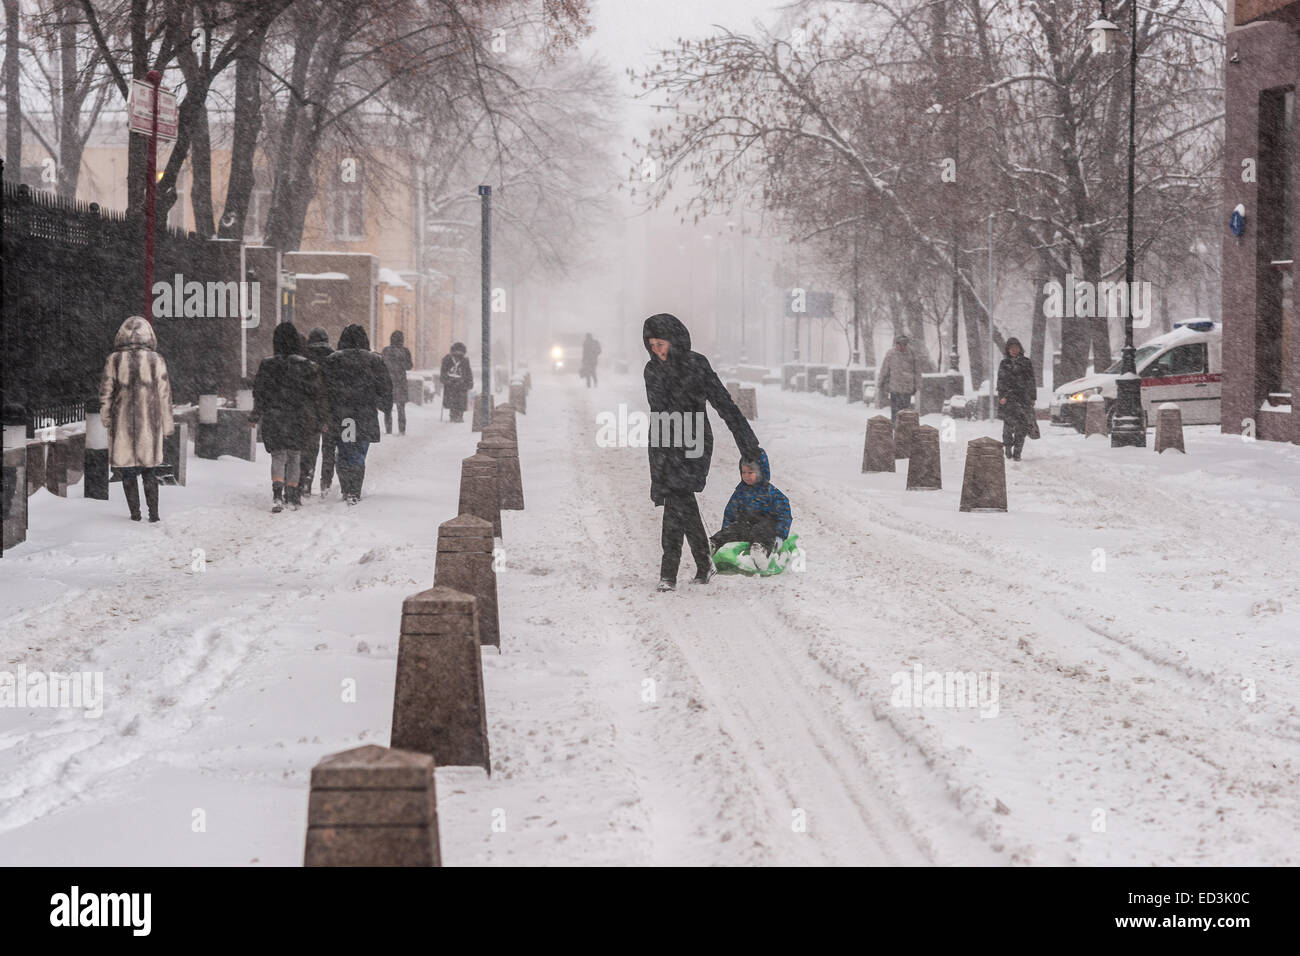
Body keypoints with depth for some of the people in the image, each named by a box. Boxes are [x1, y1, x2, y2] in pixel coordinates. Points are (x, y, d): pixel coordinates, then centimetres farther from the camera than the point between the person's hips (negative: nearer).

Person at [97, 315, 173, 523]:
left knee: (128, 470, 10)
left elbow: (106, 393, 1)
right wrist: (166, 427, 7)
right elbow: (164, 395, -1)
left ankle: (134, 512, 10)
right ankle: (153, 513, 5)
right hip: (149, 423, 0)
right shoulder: (157, 361, -5)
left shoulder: (115, 360, -4)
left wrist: (107, 420, 13)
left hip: (123, 423, 0)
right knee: (149, 470, 10)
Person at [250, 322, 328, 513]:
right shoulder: (307, 366, -4)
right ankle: (291, 496, 19)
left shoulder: (267, 366, -5)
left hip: (274, 419, -1)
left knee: (278, 455, 2)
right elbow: (318, 394, 0)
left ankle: (277, 494, -20)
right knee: (294, 456, 15)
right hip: (299, 420, 1)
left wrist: (255, 417, 12)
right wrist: (322, 420, 10)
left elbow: (259, 394, 0)